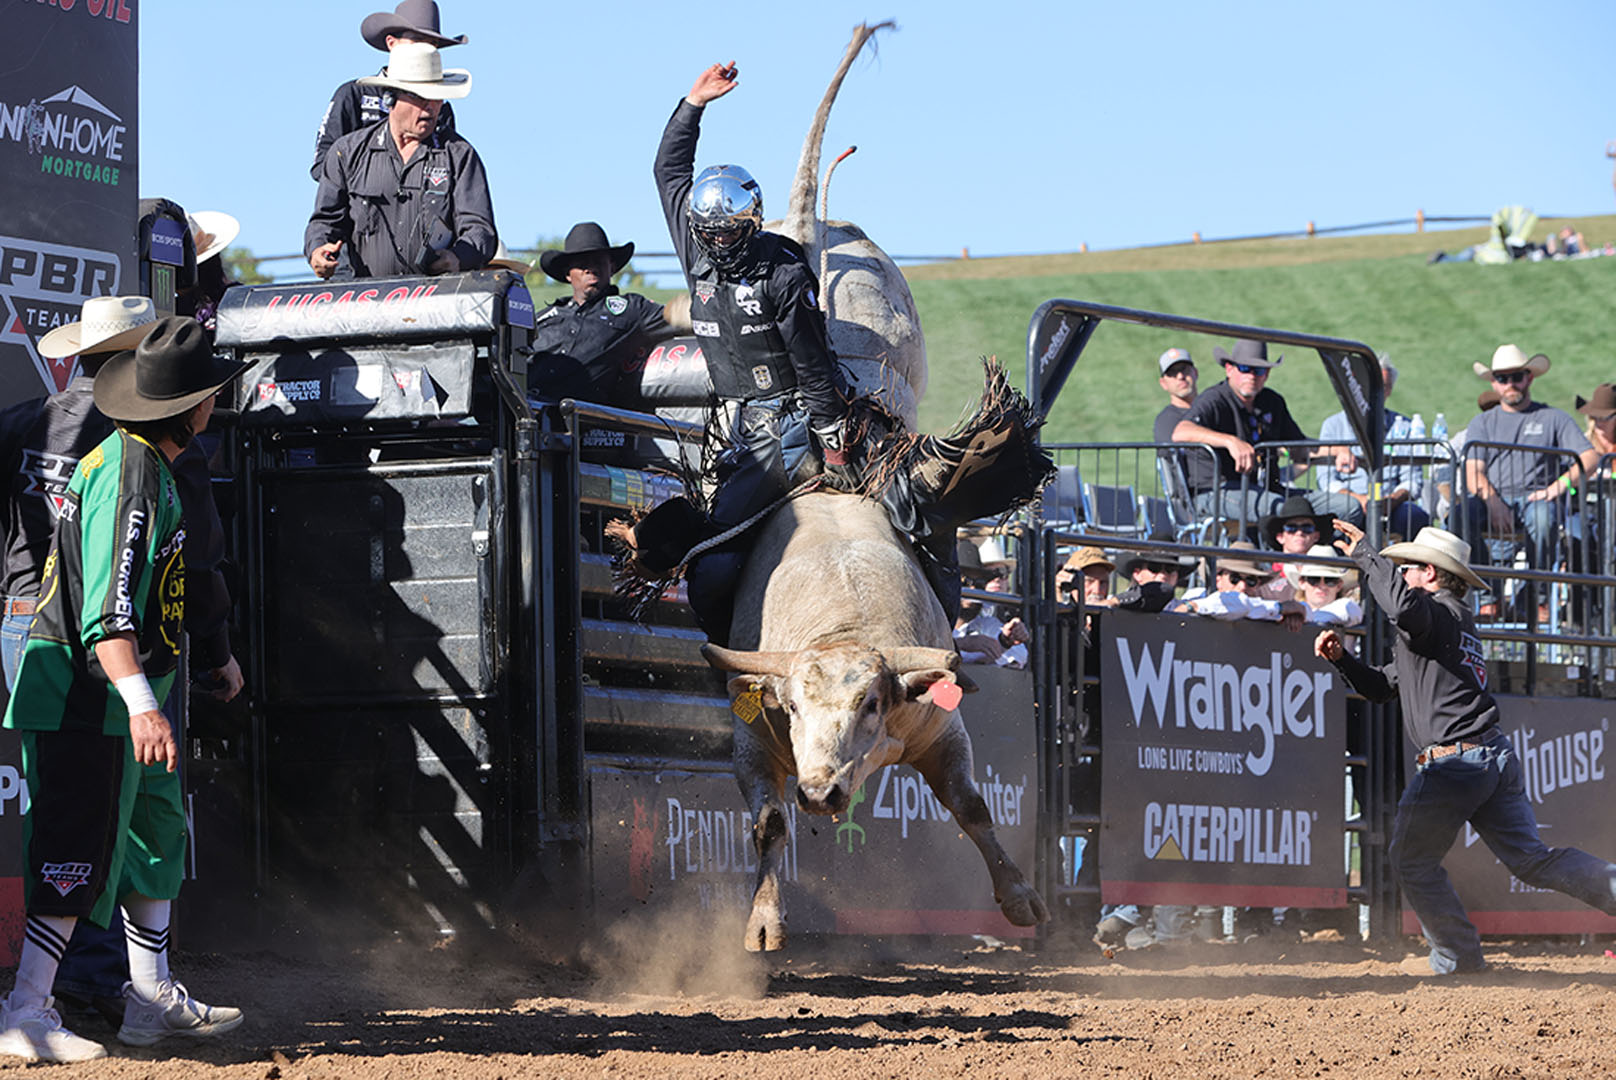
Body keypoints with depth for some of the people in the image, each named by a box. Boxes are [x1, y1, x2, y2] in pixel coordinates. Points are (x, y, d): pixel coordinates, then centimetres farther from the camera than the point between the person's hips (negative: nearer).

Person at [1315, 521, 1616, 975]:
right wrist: (1341, 657, 14)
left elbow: (1403, 604, -34)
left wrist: (1364, 554, -21)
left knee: (1413, 862, 8)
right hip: (1496, 754, 9)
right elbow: (1383, 686, 28)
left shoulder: (1440, 611, -7)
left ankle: (1458, 957, 9)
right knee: (1532, 859, 5)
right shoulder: (1459, 621, 24)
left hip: (1452, 764, -9)